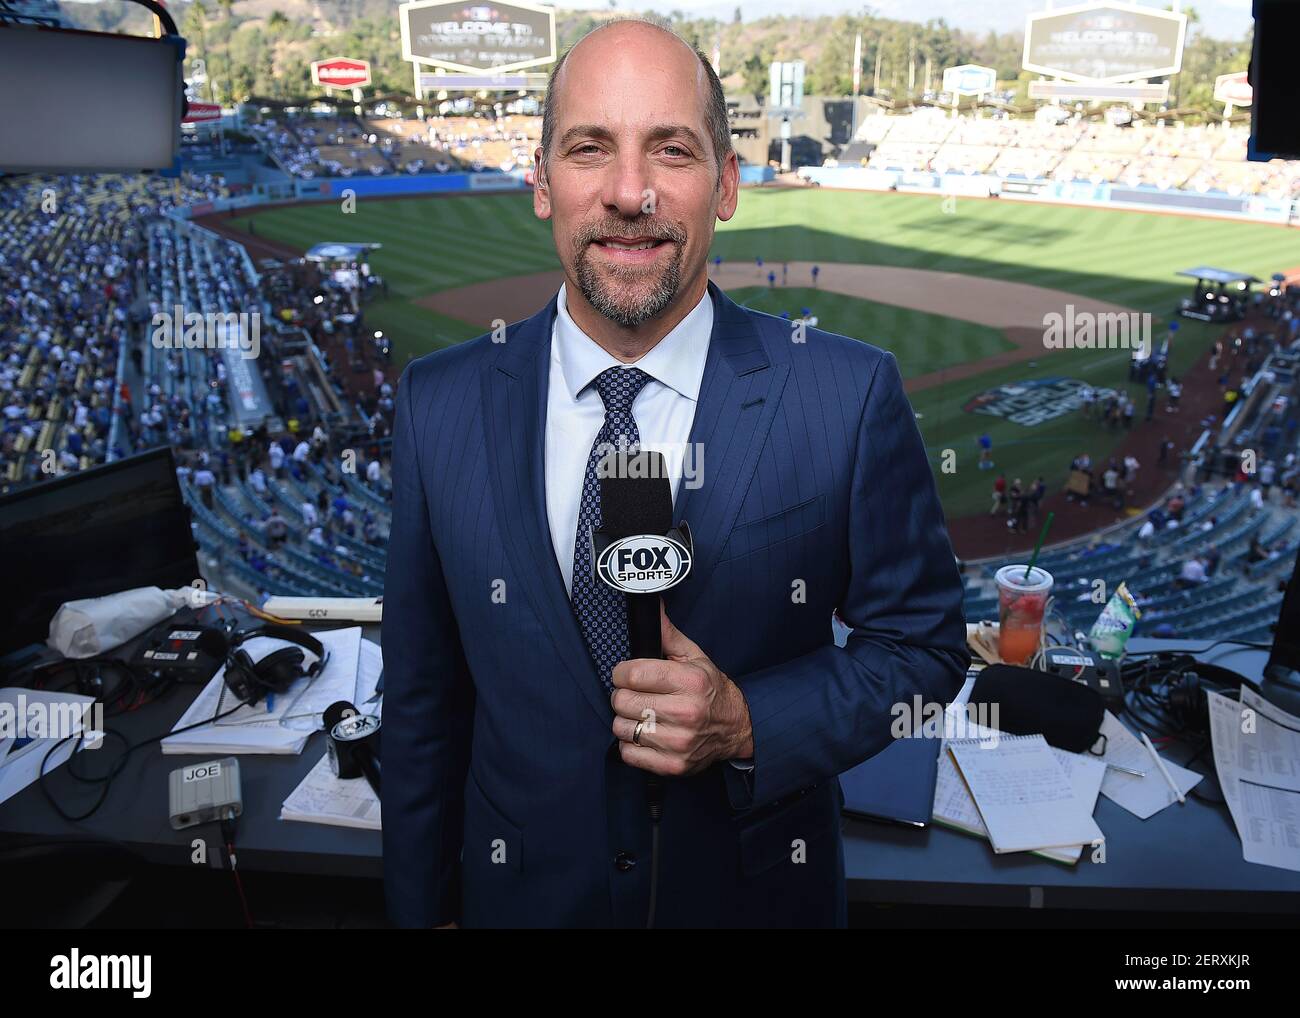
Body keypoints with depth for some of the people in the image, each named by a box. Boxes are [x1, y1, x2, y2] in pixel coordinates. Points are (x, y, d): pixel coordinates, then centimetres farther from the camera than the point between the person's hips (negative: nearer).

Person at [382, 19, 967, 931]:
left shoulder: (850, 397, -16)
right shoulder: (440, 405, -10)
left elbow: (924, 643, -6)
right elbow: (423, 695, -3)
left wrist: (750, 725, -21)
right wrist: (427, 908, 4)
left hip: (763, 890, -1)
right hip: (524, 894, 2)